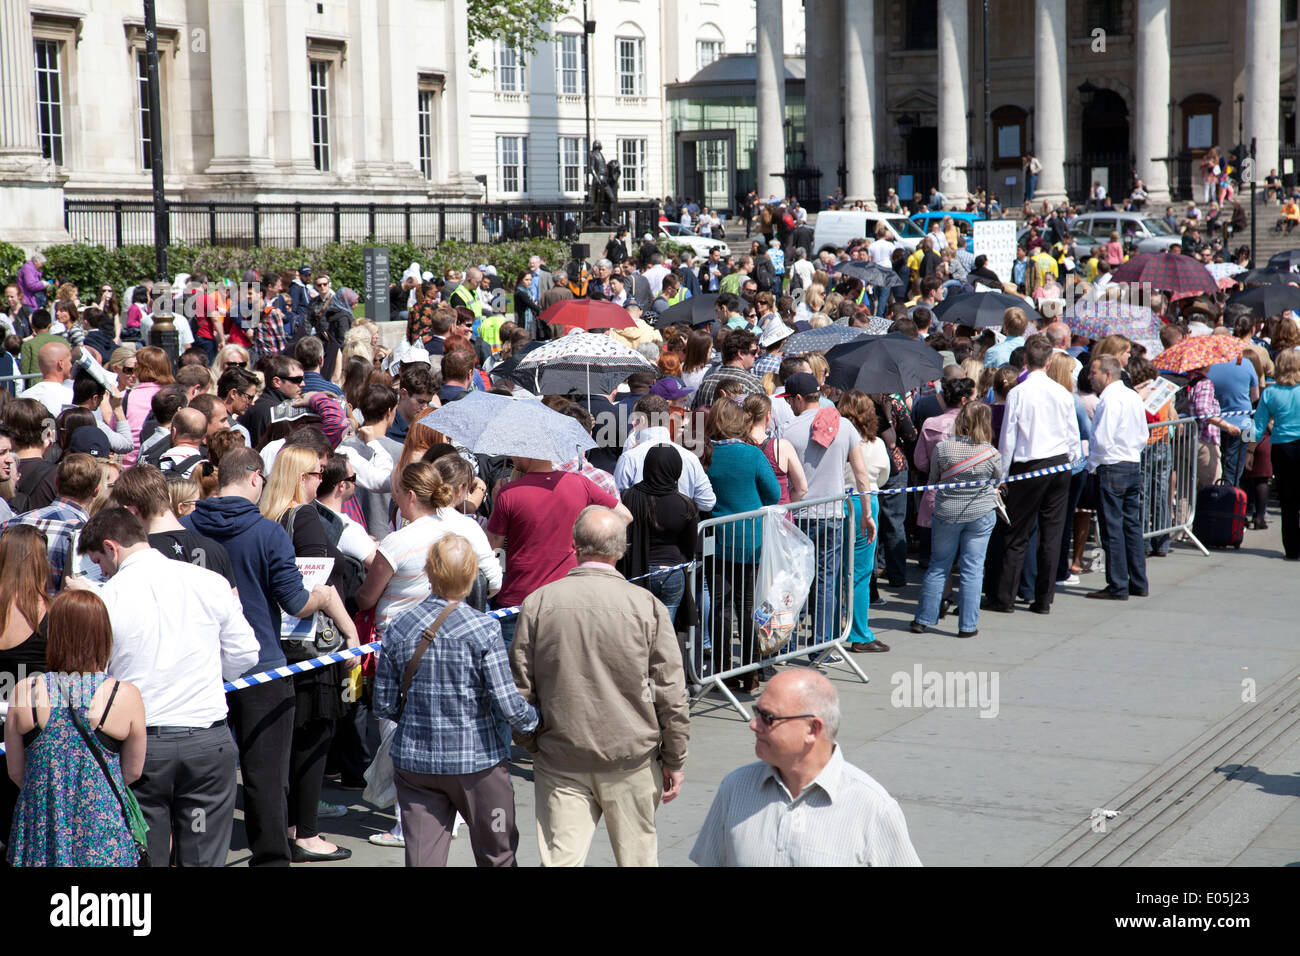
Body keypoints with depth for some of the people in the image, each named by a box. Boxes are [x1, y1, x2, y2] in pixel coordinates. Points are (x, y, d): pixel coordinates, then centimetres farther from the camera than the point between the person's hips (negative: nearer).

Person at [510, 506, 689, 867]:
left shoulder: (538, 603, -5)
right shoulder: (647, 606, -7)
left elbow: (520, 689, 0)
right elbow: (671, 694, -5)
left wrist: (533, 746, 15)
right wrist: (674, 761, 5)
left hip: (559, 761, 1)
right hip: (632, 757, 0)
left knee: (561, 857, 3)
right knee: (637, 855, 14)